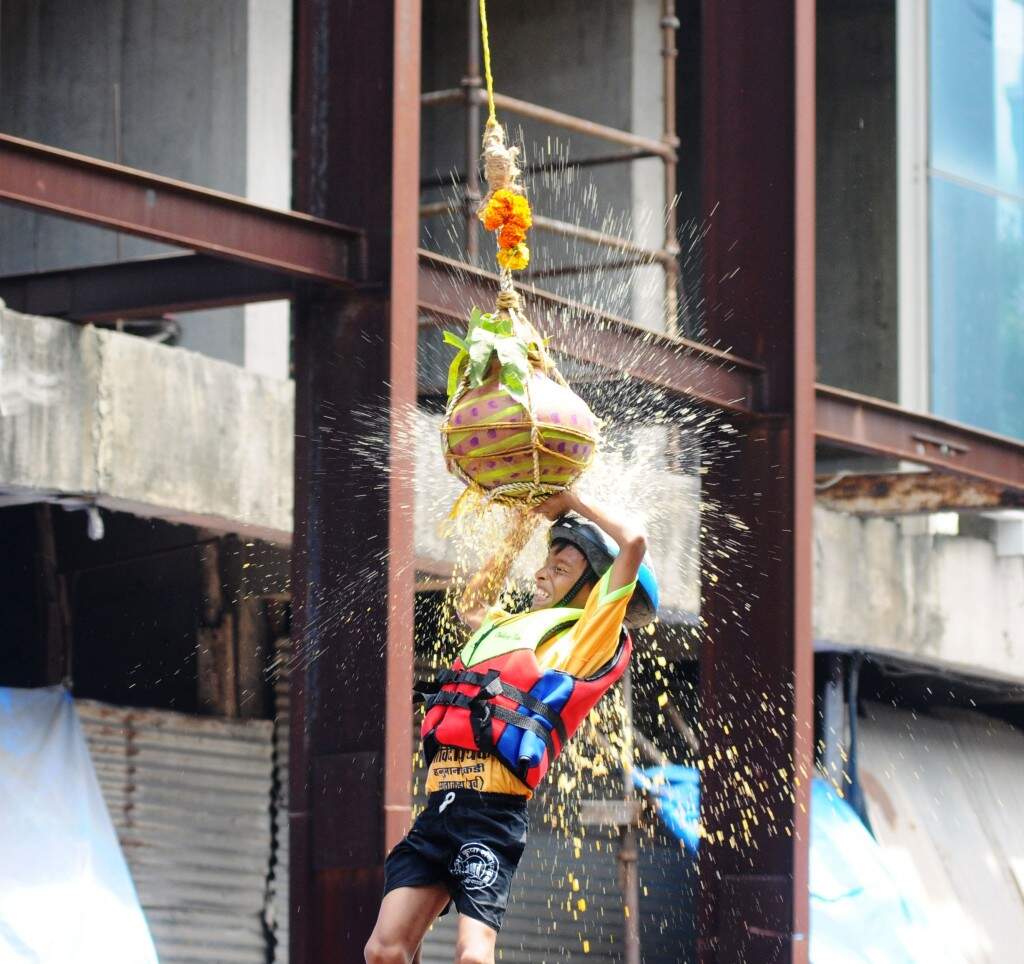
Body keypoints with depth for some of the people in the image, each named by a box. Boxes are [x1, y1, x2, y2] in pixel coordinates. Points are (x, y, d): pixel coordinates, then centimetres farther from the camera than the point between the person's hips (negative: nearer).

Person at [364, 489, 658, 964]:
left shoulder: (583, 635, 6)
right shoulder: (508, 626, 28)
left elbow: (634, 542, -2)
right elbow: (471, 605, 50)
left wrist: (573, 501, 13)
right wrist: (522, 531, 42)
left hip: (492, 813, -7)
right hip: (439, 807, 7)